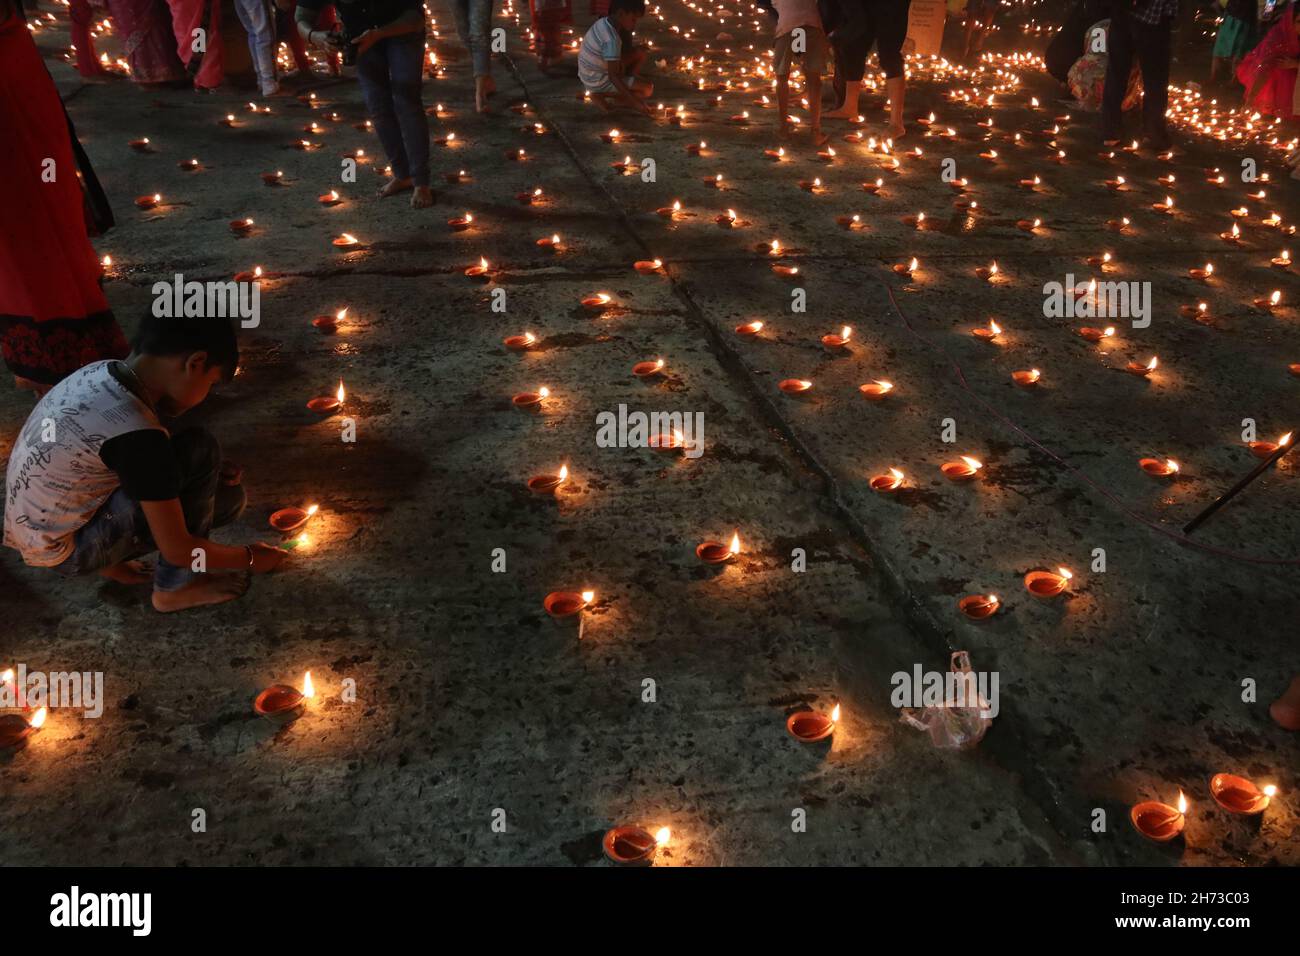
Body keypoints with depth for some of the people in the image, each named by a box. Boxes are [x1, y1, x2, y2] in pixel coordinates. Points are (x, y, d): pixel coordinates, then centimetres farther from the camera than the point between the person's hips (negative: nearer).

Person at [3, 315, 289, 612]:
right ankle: (175, 586, -3)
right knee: (200, 450, -18)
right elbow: (177, 549, -22)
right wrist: (249, 558, -6)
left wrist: (207, 479, 6)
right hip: (65, 550, -8)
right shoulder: (136, 432, -31)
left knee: (227, 498, 7)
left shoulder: (100, 372, -6)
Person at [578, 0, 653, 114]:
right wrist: (635, 102, -32)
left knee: (640, 53, 11)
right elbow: (613, 76, -31)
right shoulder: (611, 39, -28)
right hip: (598, 82, -9)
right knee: (648, 88, -11)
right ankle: (602, 94, -4)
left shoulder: (603, 22, 0)